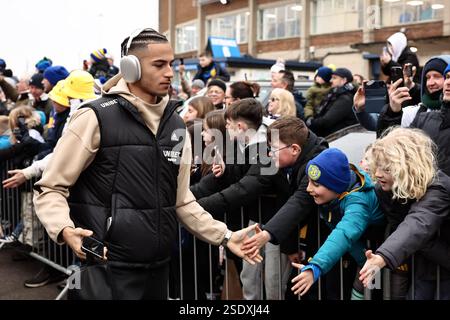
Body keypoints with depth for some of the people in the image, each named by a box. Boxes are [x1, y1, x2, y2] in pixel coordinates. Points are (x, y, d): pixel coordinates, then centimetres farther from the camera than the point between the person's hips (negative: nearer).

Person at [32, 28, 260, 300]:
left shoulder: (176, 125, 9)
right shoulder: (96, 117, -10)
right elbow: (50, 189, -7)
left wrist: (225, 237, 7)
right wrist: (65, 230, -25)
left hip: (158, 266, 6)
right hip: (108, 267, -6)